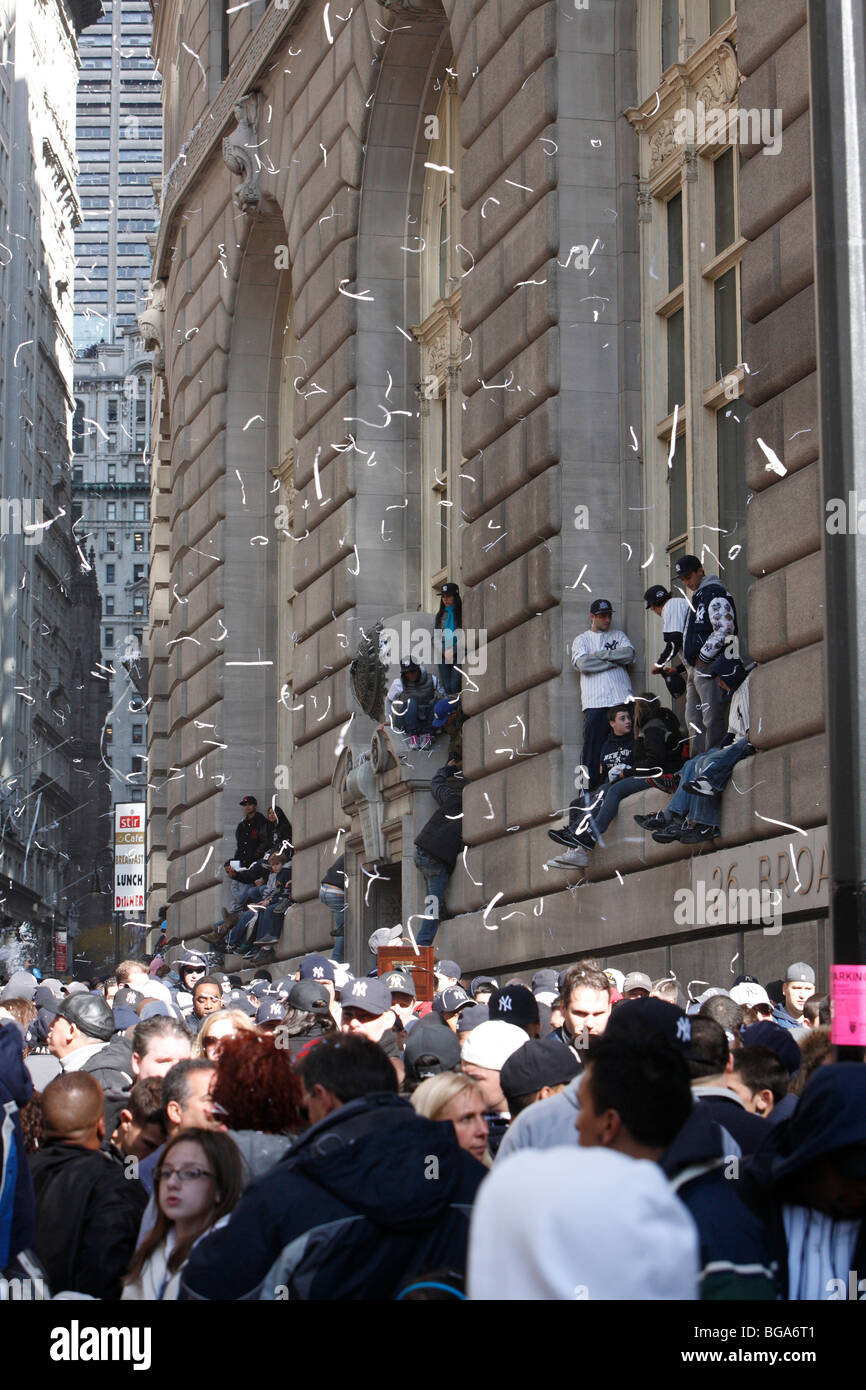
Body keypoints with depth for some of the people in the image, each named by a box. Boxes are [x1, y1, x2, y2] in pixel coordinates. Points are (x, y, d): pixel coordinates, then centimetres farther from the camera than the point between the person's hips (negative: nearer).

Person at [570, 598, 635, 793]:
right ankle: (587, 789, -4)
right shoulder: (581, 640, 13)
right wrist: (615, 660, -3)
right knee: (592, 746, -7)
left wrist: (600, 655, -4)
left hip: (622, 698, 2)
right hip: (595, 702, -2)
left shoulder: (618, 635, 21)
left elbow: (629, 654, 1)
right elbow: (583, 664, -7)